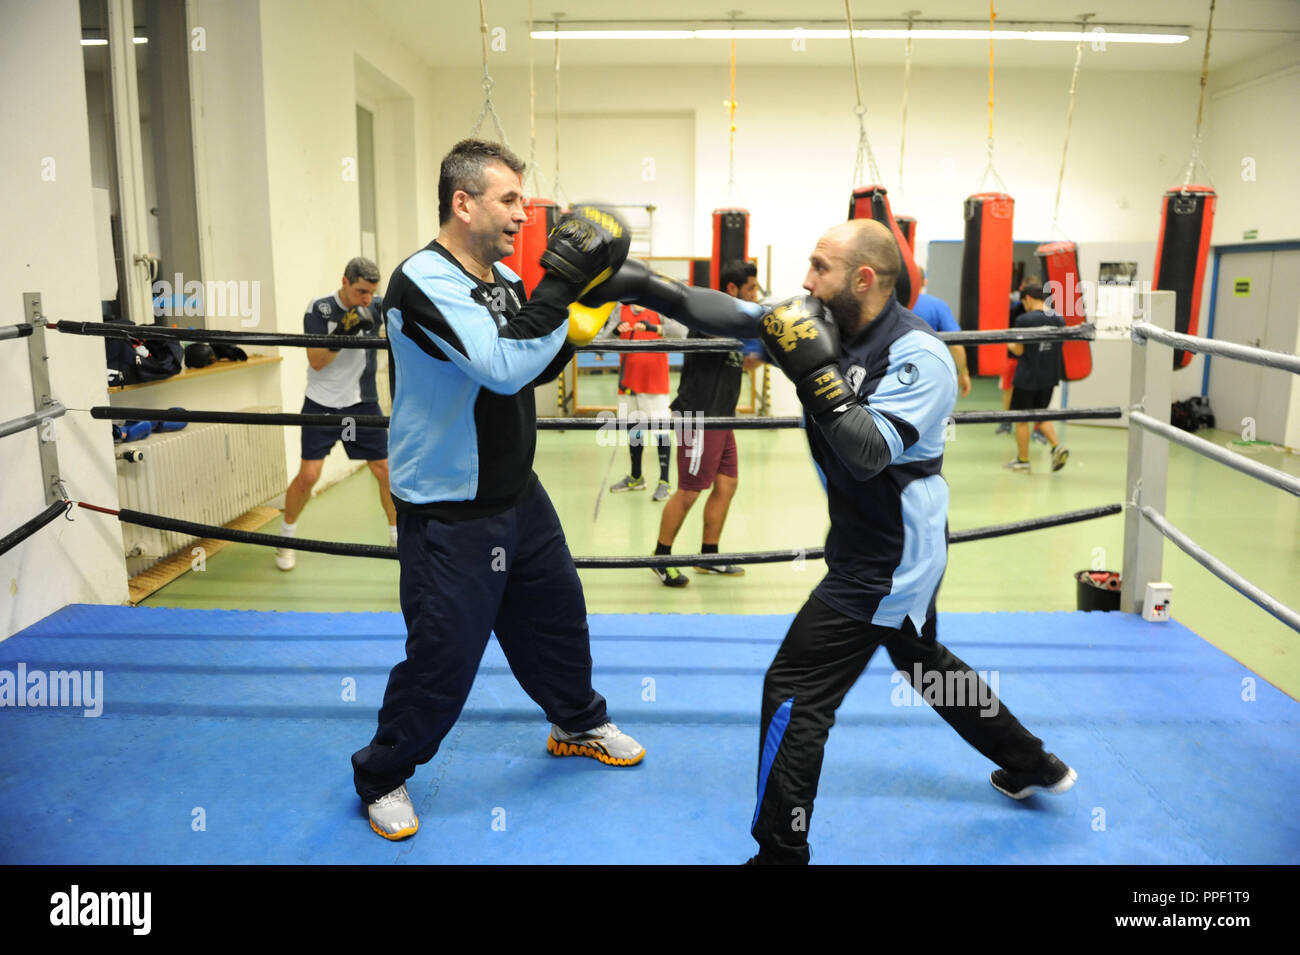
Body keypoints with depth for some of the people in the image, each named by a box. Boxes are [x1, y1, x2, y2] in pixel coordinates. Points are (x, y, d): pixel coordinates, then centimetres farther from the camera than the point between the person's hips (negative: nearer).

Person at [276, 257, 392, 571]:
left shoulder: (376, 307, -4)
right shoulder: (319, 309, -10)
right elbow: (316, 361, -14)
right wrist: (341, 333, -28)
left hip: (362, 404, 2)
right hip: (322, 404, -2)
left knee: (386, 470, 1)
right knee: (308, 475, -5)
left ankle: (400, 538, 18)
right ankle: (286, 539, 17)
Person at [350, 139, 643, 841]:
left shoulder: (504, 278, 6)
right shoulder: (425, 282, -21)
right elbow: (504, 369, -32)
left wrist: (570, 335, -1)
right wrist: (560, 283, -30)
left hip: (517, 494, 9)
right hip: (448, 514, -8)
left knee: (556, 613, 21)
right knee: (441, 659, 1)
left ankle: (579, 724, 46)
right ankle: (382, 777, 27)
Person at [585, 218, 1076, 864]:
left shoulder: (921, 358, -22)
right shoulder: (828, 323, -1)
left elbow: (868, 455, -31)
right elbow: (737, 317, -7)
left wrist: (815, 371, -34)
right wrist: (647, 288, -15)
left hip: (887, 562, -9)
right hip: (897, 551, 9)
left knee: (794, 691, -5)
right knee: (920, 657, 28)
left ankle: (780, 851, 10)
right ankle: (1033, 765, 47)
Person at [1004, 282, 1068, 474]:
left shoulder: (1024, 320, -15)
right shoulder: (1059, 320, 3)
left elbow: (1019, 350, -13)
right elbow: (1057, 348, 10)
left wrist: (1010, 345, 8)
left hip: (1027, 378, -6)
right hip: (1049, 377, 6)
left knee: (1021, 420, 8)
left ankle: (1023, 461, 15)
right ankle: (1057, 447, 2)